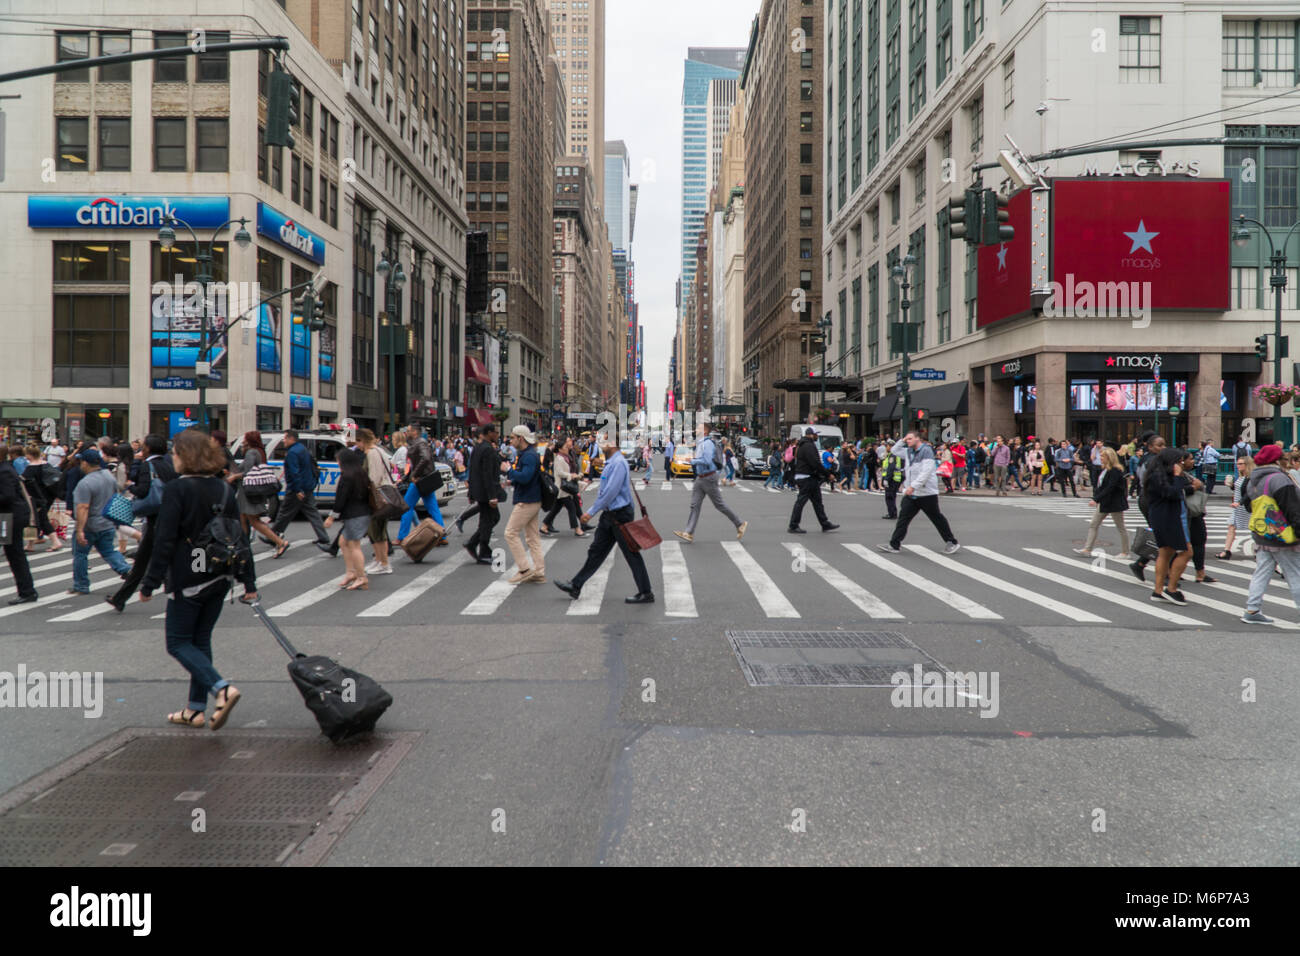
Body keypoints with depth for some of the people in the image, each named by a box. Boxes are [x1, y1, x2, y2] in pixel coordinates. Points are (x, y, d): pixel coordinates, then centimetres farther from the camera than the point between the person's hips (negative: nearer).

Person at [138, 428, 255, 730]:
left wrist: (150, 582, -10)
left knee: (178, 642, 4)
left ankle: (222, 688, -17)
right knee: (201, 640, 15)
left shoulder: (176, 489, -12)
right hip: (219, 579, 6)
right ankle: (196, 710, 18)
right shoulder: (224, 489, 7)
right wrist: (248, 580, 10)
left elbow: (164, 540, -15)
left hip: (188, 579, -6)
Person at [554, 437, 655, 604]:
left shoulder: (618, 463, -18)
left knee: (631, 554, -2)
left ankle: (646, 593, 6)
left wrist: (591, 512, -20)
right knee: (596, 551, 13)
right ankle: (576, 586, 19)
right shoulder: (611, 463, 14)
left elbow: (610, 492, -24)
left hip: (620, 515, -10)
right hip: (609, 515, 10)